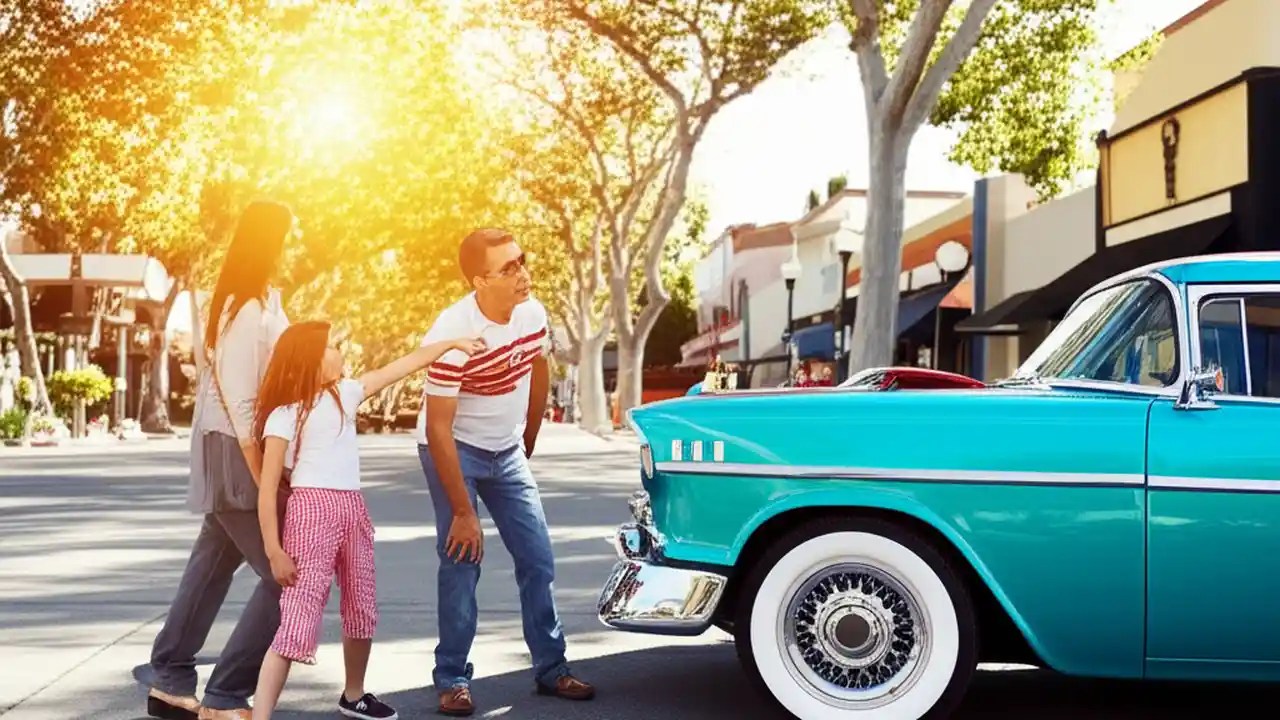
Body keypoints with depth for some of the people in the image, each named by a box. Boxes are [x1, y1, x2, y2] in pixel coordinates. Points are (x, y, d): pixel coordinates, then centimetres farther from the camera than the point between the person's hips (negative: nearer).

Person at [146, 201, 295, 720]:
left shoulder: (261, 300, 11)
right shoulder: (248, 310, -20)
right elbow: (239, 404, -23)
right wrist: (266, 484, -22)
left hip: (244, 452, 10)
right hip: (237, 453, -10)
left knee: (212, 564, 17)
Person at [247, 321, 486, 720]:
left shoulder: (345, 393, 11)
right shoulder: (283, 416, -9)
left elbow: (402, 366, 17)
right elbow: (267, 489, -10)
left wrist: (452, 343, 18)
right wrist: (274, 552, -14)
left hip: (353, 510, 8)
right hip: (312, 510, -7)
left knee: (362, 610, 19)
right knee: (298, 619, -15)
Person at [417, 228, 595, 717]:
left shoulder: (532, 314, -11)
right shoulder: (453, 334, -28)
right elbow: (438, 429, -25)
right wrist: (463, 512, -24)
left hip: (506, 451, 6)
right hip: (454, 451, -5)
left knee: (539, 559, 4)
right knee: (461, 563, -11)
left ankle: (551, 669, 14)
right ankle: (452, 679, 2)